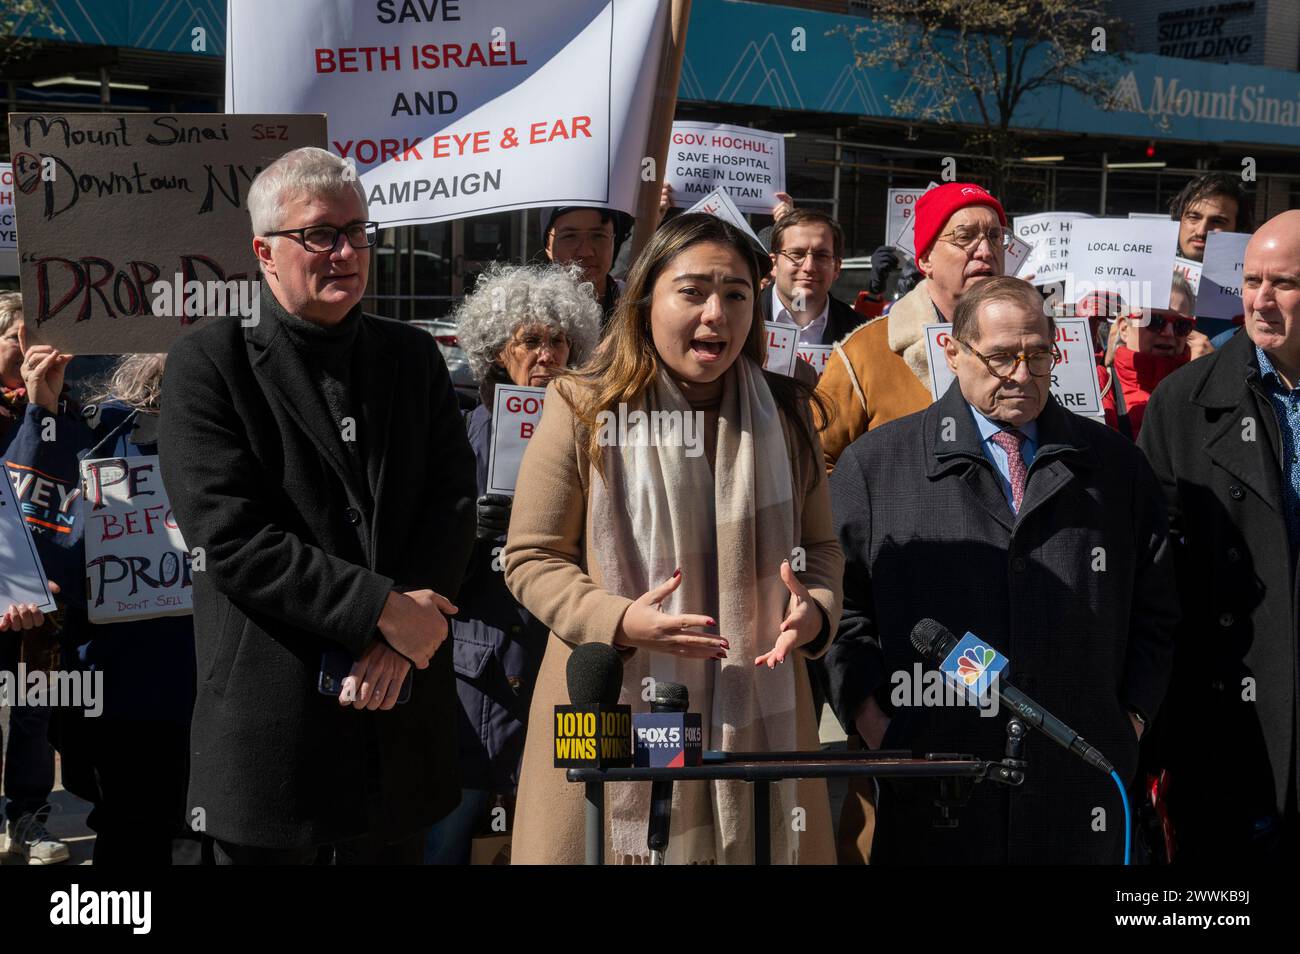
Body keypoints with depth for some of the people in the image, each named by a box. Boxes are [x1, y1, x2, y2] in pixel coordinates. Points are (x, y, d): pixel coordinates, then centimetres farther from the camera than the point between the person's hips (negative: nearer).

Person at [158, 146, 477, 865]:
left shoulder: (413, 356, 10)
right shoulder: (209, 363, -4)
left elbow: (453, 502, 3)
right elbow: (229, 532, -14)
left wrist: (402, 639, -12)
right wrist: (382, 608, -17)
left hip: (402, 707, 4)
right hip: (270, 716, -4)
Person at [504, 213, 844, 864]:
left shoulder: (785, 414, 7)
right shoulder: (584, 409, -3)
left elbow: (819, 546, 14)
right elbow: (531, 559, -2)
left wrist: (814, 611, -8)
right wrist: (619, 621, -18)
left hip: (757, 717, 3)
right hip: (616, 716, -3)